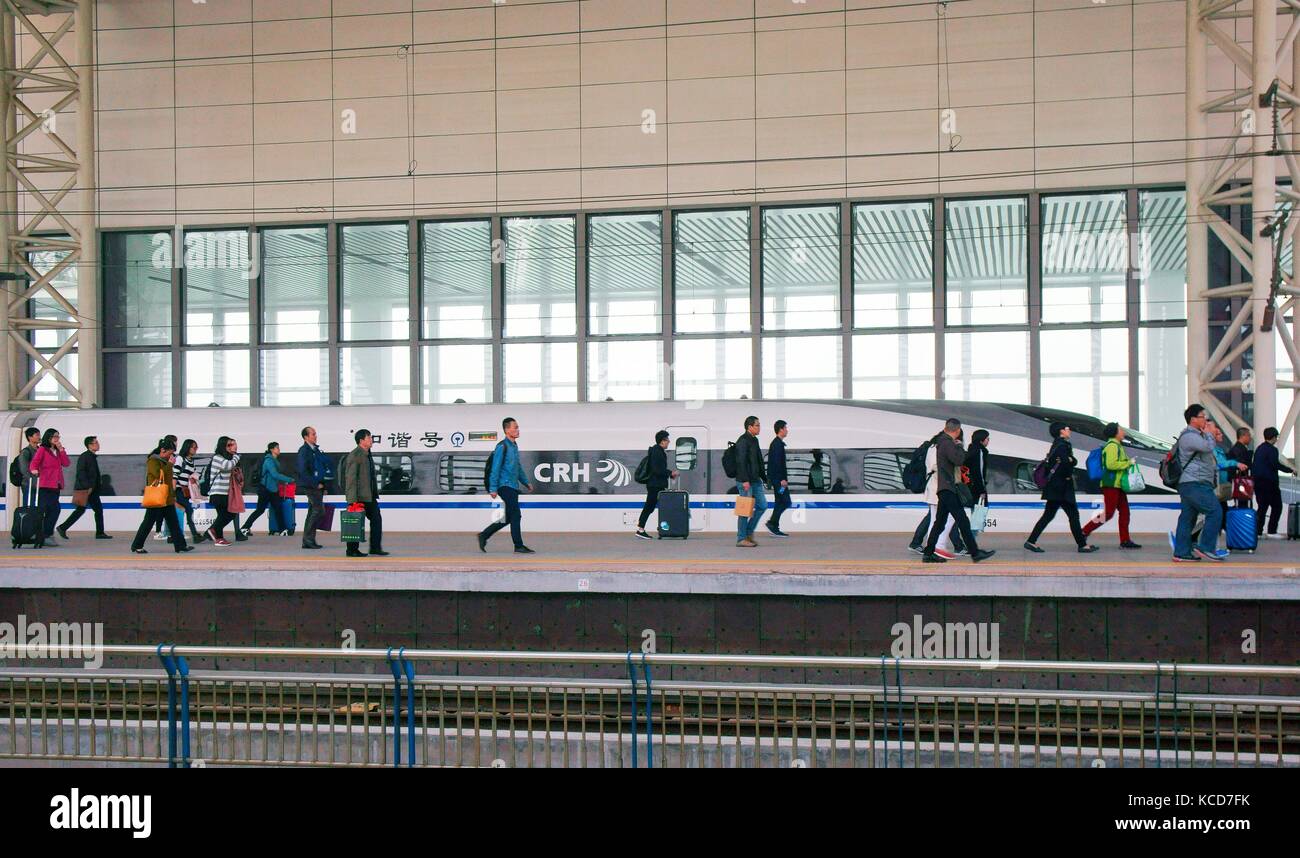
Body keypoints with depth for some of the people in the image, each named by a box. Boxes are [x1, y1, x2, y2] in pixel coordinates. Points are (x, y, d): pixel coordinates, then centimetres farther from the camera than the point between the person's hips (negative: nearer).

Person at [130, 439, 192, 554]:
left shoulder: (166, 462, 17)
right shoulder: (153, 461, -10)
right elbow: (159, 475, -25)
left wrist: (173, 496, 22)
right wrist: (169, 464, -18)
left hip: (167, 500, 8)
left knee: (174, 523, 4)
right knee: (148, 523, 0)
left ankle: (180, 546, 5)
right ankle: (136, 546, 10)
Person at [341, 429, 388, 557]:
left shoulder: (367, 455, 15)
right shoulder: (354, 456, -14)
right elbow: (350, 478, -18)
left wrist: (375, 494, 18)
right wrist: (353, 500, -22)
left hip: (369, 496, 9)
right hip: (358, 497, -9)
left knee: (377, 519, 4)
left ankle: (375, 548, 8)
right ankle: (352, 550, 9)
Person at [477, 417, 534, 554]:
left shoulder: (514, 445, 16)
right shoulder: (502, 446, -11)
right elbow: (495, 468, -14)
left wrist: (526, 482, 26)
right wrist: (493, 488, -17)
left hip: (513, 487, 9)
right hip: (505, 486, -9)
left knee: (508, 518, 11)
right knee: (516, 516, -7)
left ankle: (484, 535, 21)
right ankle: (519, 546, -1)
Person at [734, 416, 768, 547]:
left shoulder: (754, 440, 17)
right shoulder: (743, 441, -12)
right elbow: (741, 462, -20)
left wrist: (764, 477, 20)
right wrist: (745, 480, -24)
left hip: (755, 481, 9)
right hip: (745, 481, -9)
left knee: (762, 505, 8)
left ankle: (749, 532, 18)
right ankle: (741, 539, 1)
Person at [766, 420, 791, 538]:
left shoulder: (775, 443, 18)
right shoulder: (778, 444, -14)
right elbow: (777, 463, -21)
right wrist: (782, 479, -22)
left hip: (776, 478, 11)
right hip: (778, 478, -11)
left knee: (779, 502, 11)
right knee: (785, 502, -9)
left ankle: (775, 528, 10)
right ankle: (772, 523, -9)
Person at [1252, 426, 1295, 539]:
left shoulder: (1259, 448, 14)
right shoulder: (1272, 449, -11)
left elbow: (1253, 465, 16)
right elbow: (1275, 464, -23)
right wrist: (1290, 470, -17)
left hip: (1258, 482, 8)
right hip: (1269, 482, -8)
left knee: (1262, 506, 12)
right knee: (1276, 506, 0)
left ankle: (1258, 531, 7)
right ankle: (1272, 531, -4)